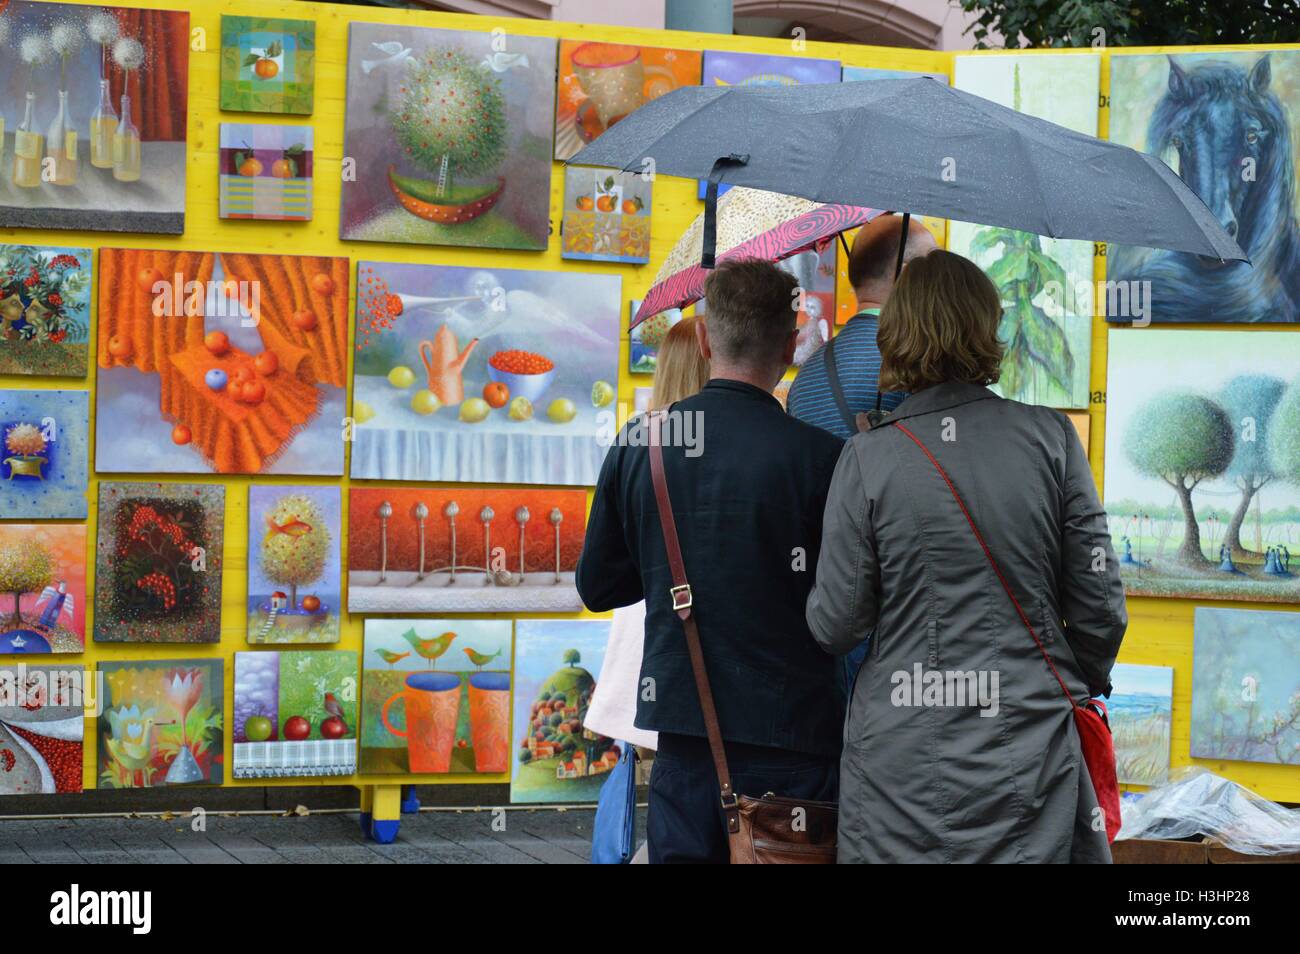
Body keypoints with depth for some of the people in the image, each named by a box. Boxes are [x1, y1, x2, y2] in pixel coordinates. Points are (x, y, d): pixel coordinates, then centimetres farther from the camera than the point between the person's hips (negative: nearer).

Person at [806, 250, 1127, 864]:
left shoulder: (867, 457, -6)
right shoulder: (1050, 438, -4)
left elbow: (836, 624, -4)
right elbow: (1100, 607, -1)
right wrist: (1083, 686, 18)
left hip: (900, 757, 0)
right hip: (1028, 750, 1)